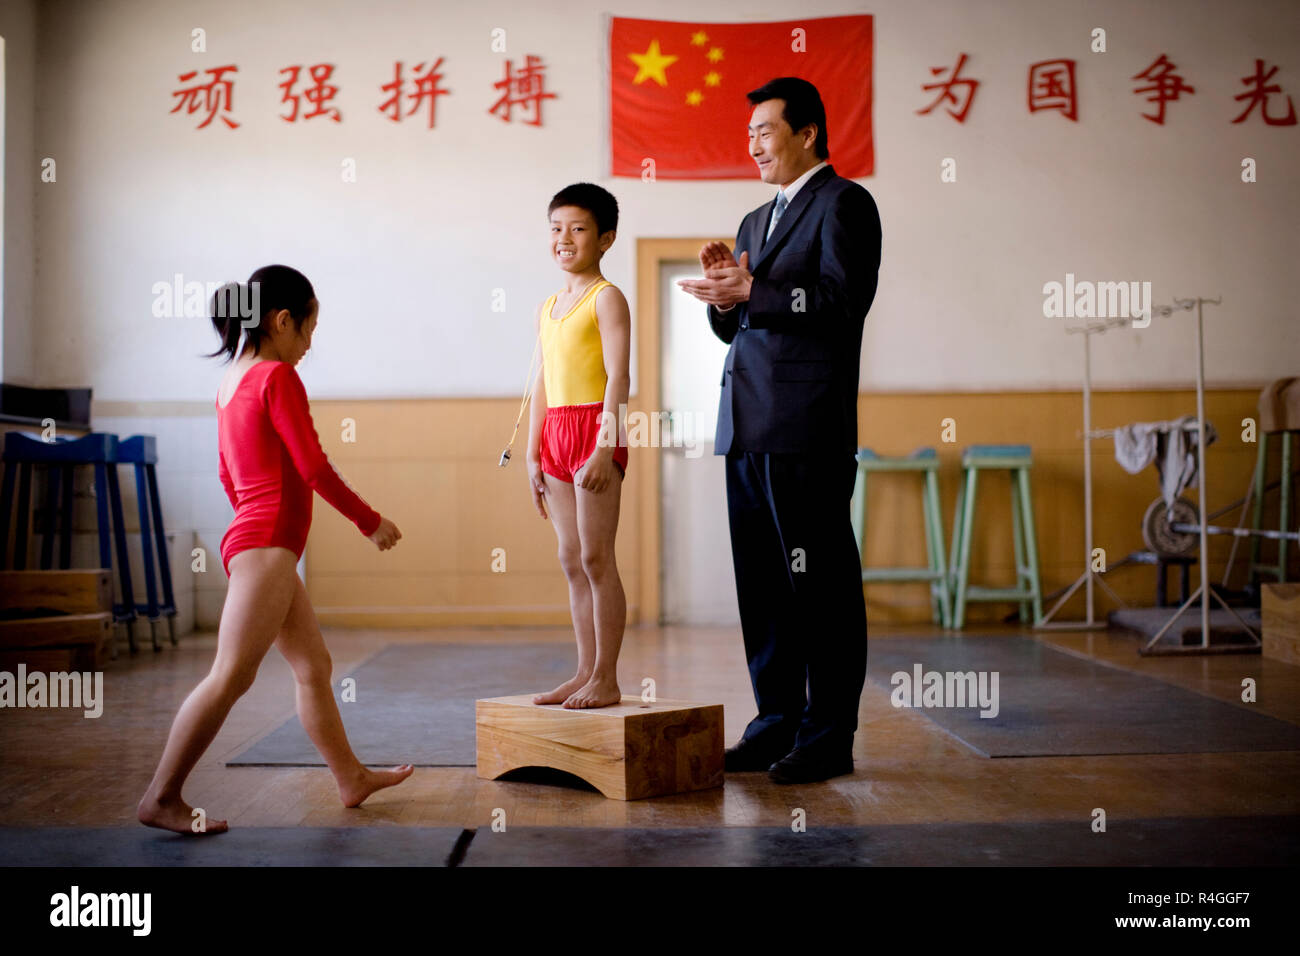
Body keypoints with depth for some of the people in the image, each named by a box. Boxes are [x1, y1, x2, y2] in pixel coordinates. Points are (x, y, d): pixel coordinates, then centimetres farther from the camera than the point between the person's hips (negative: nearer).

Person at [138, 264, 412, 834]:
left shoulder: (232, 381, 15)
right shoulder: (277, 377, -11)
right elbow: (314, 469, -13)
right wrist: (371, 522, -3)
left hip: (252, 541, 10)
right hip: (267, 547, -10)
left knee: (314, 665, 15)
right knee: (230, 676, -9)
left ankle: (351, 778, 24)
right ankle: (161, 798, -6)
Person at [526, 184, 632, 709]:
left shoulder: (607, 298, -4)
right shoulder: (547, 307, 17)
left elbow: (618, 377, -13)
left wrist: (604, 447, -20)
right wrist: (533, 456, 15)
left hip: (595, 432, -7)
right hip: (556, 433, 8)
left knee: (596, 557, -6)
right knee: (571, 561, 9)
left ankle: (606, 679, 0)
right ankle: (585, 672, 15)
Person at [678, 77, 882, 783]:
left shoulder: (843, 202, -1)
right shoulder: (755, 221, 24)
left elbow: (844, 301, -14)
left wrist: (751, 290, -17)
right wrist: (725, 294, 2)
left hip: (807, 427, -8)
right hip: (747, 427, 9)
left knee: (820, 584, -4)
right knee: (762, 584, 11)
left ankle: (829, 737, 4)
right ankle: (777, 723, 20)